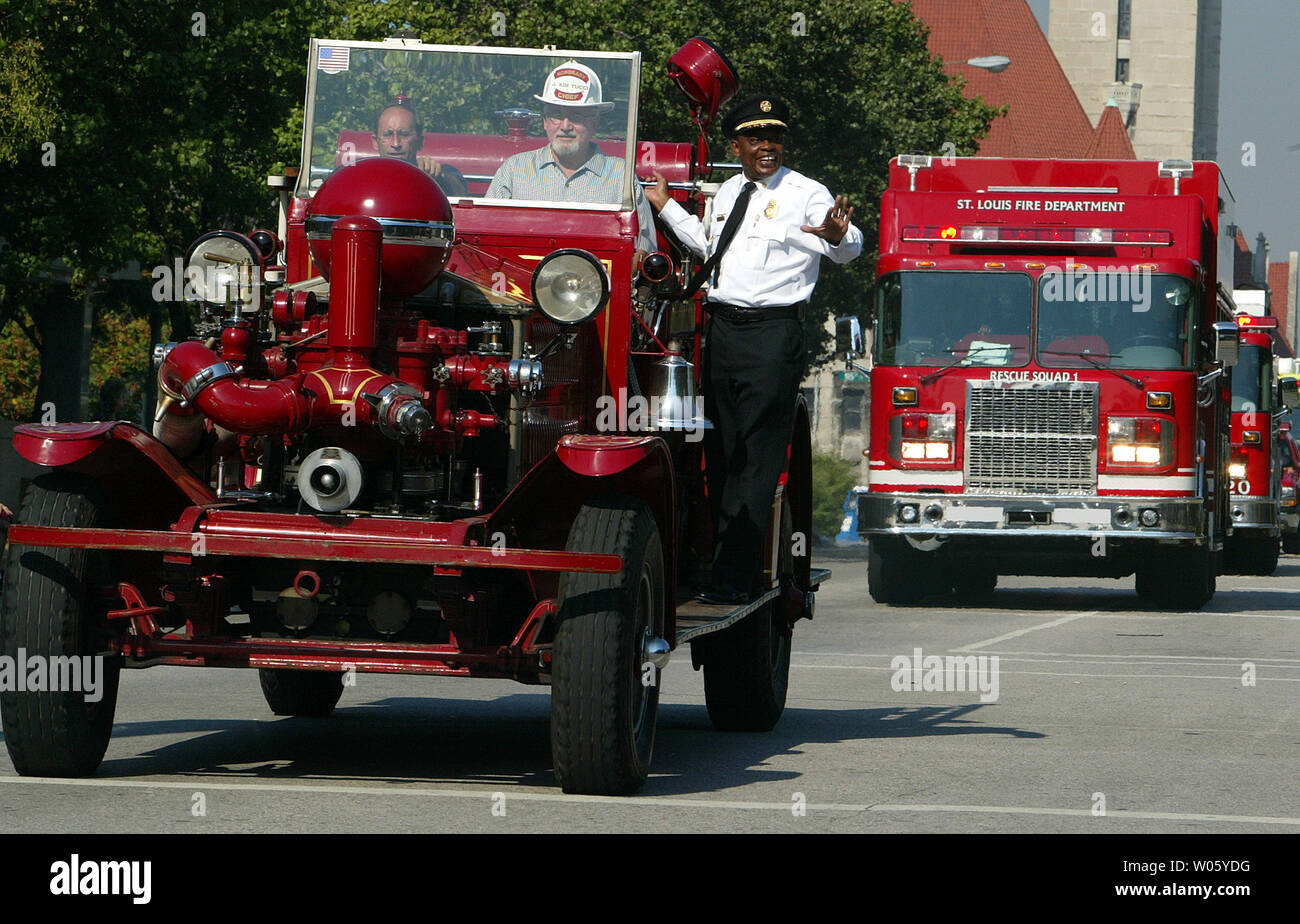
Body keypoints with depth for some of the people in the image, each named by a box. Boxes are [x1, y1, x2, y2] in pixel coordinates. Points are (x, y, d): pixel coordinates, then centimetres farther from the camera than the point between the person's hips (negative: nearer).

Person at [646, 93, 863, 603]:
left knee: (757, 460, -9)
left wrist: (838, 235, -40)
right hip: (721, 328, 7)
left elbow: (848, 249, -18)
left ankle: (737, 577, -11)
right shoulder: (727, 193, 17)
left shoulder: (807, 194, -4)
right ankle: (720, 557, 16)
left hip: (773, 334, -7)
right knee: (721, 454, 10)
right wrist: (665, 206, 35)